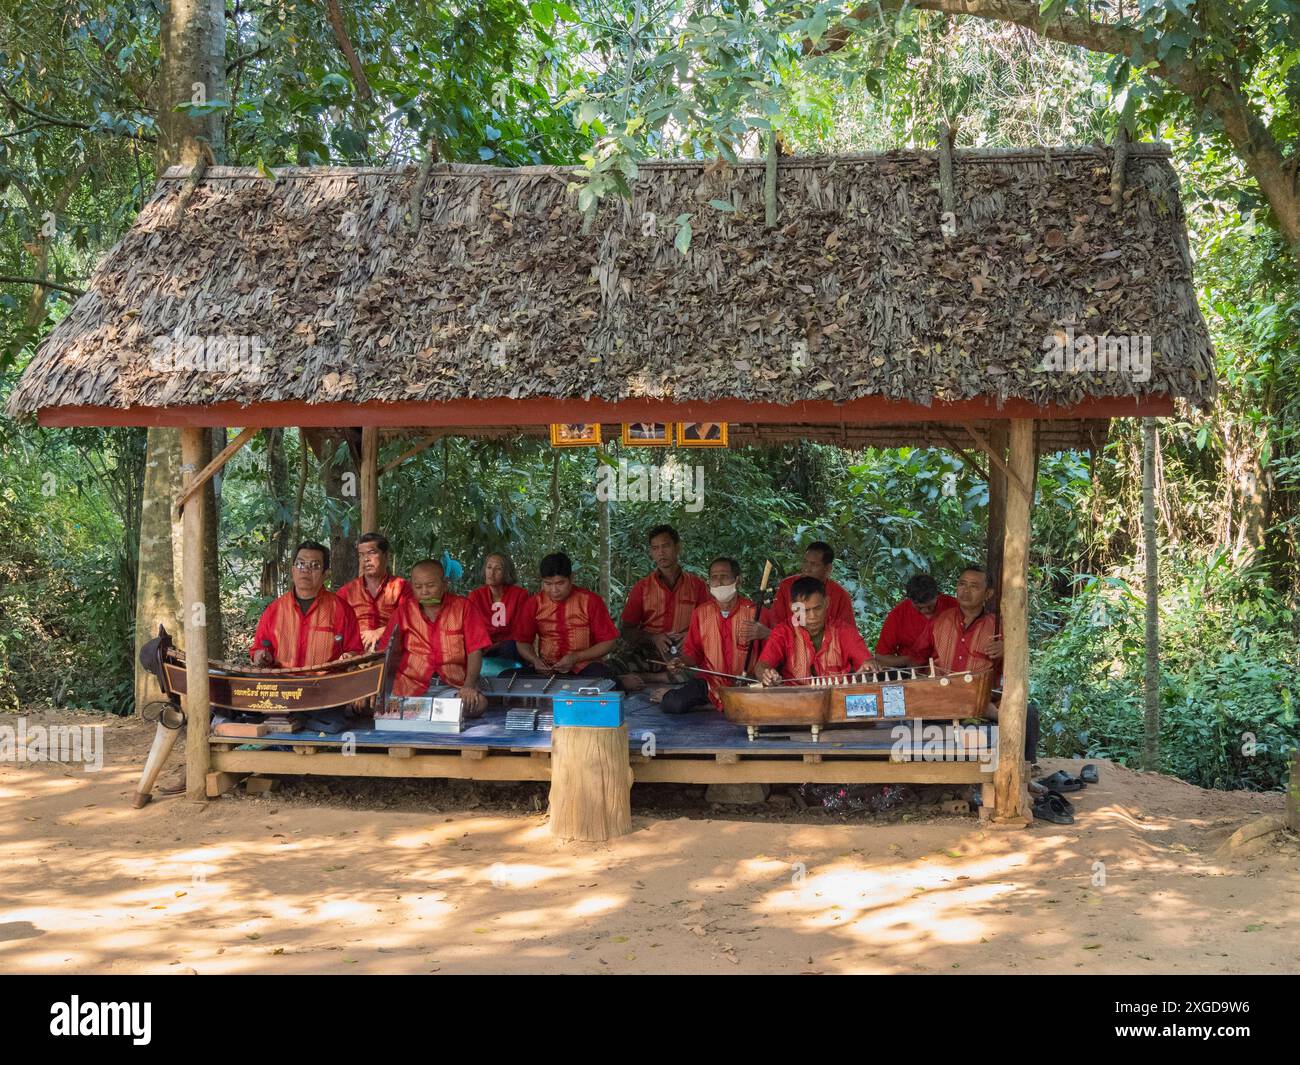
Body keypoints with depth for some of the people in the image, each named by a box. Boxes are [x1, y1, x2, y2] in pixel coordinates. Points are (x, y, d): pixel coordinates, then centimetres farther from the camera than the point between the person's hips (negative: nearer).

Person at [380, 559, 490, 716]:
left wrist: (469, 686, -17)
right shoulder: (404, 610, 9)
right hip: (411, 684, -1)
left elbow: (475, 651, -1)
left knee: (479, 704, -30)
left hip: (454, 684, 1)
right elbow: (386, 651, 8)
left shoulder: (463, 607, 4)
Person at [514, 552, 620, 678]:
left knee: (604, 677, -37)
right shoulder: (534, 604, 2)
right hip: (546, 668, 2)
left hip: (584, 666, -2)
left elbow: (608, 642, -2)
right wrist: (535, 660, -11)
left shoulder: (590, 601, -4)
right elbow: (522, 642, 11)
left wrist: (576, 657, -15)